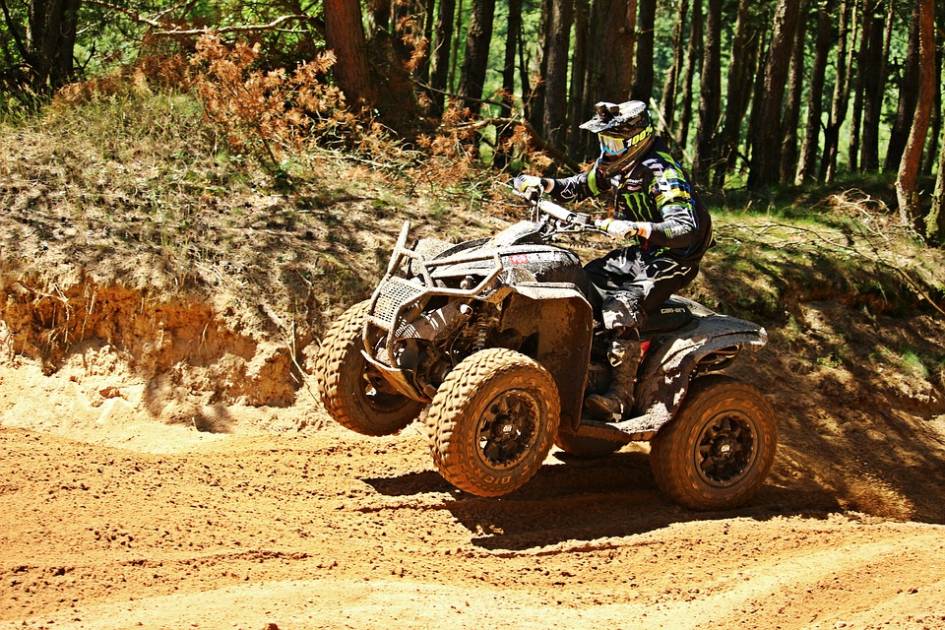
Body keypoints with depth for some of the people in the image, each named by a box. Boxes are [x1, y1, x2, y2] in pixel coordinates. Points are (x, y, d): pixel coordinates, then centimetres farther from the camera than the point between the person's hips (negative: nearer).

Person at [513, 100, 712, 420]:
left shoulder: (662, 172, -23)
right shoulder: (615, 165, 4)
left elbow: (686, 230, -34)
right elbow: (579, 186, 23)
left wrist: (635, 228, -48)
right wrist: (542, 184, 4)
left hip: (671, 259, -10)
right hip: (640, 251, 10)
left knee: (621, 308, -30)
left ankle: (620, 396, -29)